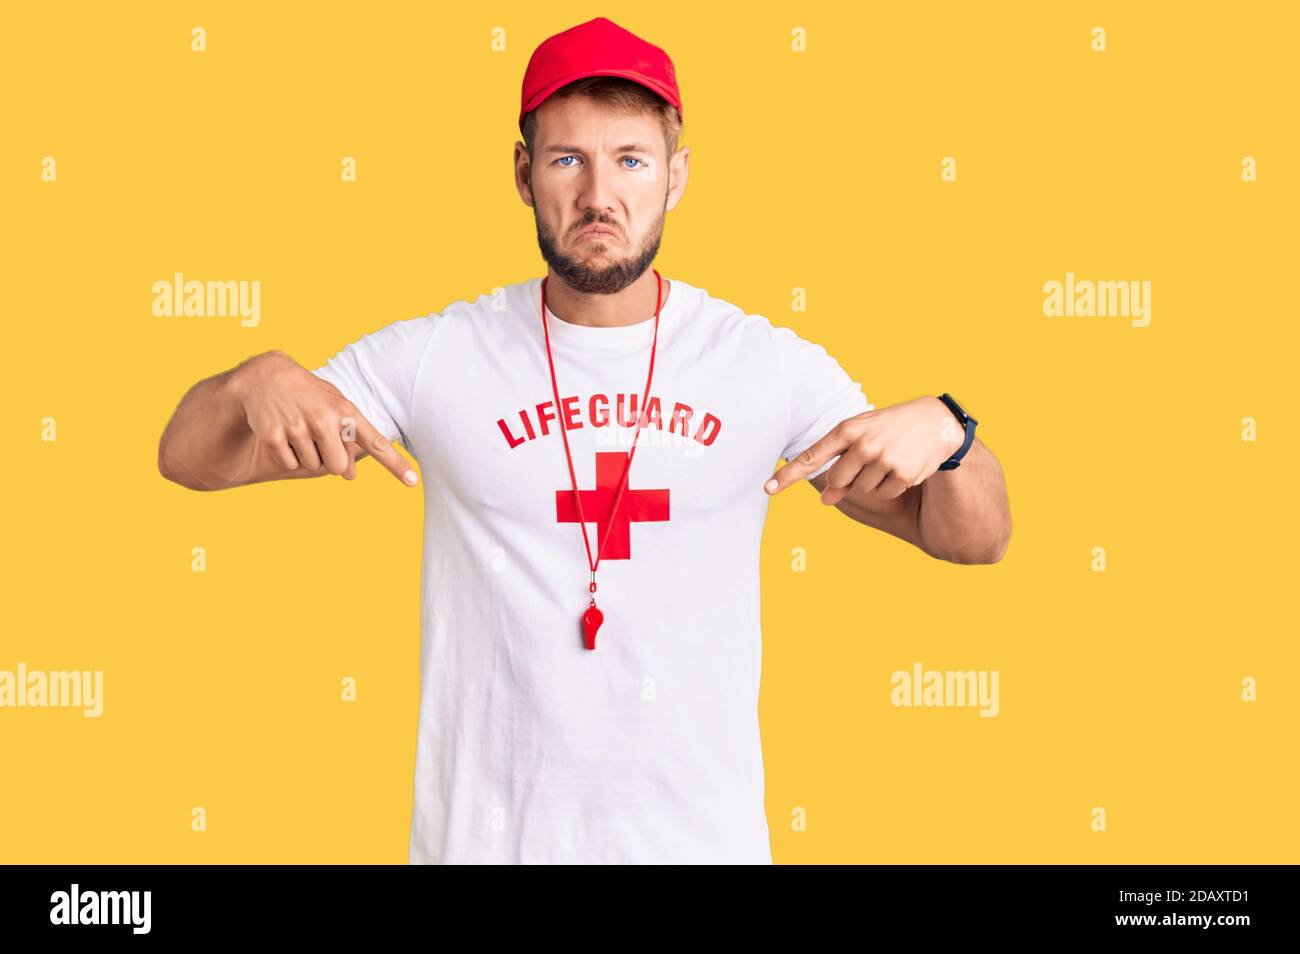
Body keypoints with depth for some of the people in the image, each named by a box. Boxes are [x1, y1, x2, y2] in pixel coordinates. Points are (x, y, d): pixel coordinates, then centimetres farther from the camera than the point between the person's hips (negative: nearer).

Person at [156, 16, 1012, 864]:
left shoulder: (769, 365, -5)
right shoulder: (435, 358, -6)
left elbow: (976, 540, -2)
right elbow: (188, 460, -3)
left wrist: (943, 431, -24)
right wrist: (259, 381, -25)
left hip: (704, 836, 1)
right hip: (484, 835, 0)